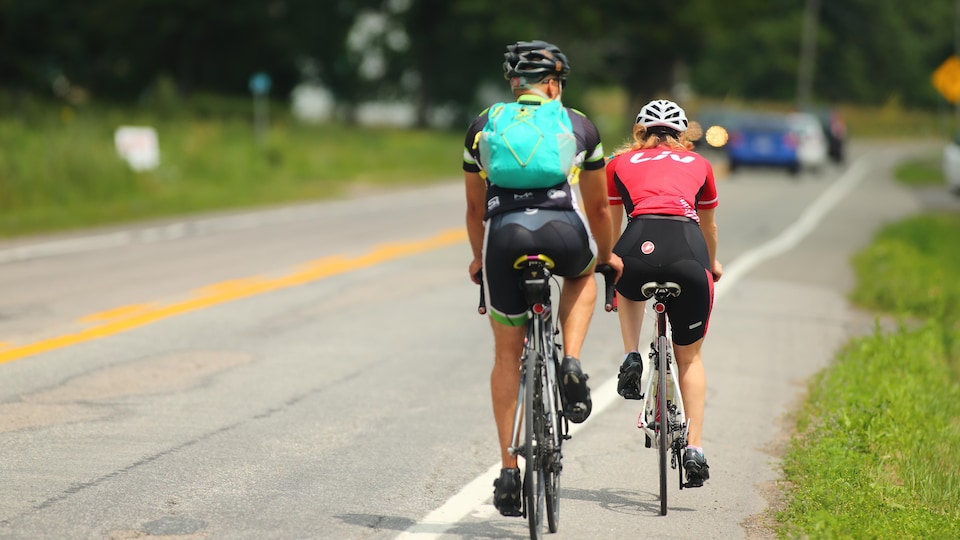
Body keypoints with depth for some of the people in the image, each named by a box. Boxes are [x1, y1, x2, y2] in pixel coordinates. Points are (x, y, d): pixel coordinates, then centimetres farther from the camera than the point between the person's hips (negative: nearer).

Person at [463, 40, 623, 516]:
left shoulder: (482, 126, 24)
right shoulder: (578, 125, 21)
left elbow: (475, 209, 32)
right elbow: (598, 208, 30)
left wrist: (479, 258, 49)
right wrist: (606, 256, 47)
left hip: (505, 237, 1)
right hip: (562, 232, -1)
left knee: (507, 356, 16)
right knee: (583, 274, 36)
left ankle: (509, 471, 14)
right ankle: (571, 364, 12)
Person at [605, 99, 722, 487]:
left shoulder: (619, 163, 27)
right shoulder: (698, 164, 29)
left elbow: (610, 226, 38)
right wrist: (712, 263, 63)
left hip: (638, 246, 0)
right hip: (688, 251, 0)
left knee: (627, 287, 40)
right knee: (690, 356, 19)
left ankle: (631, 360, 20)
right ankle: (694, 450, 11)